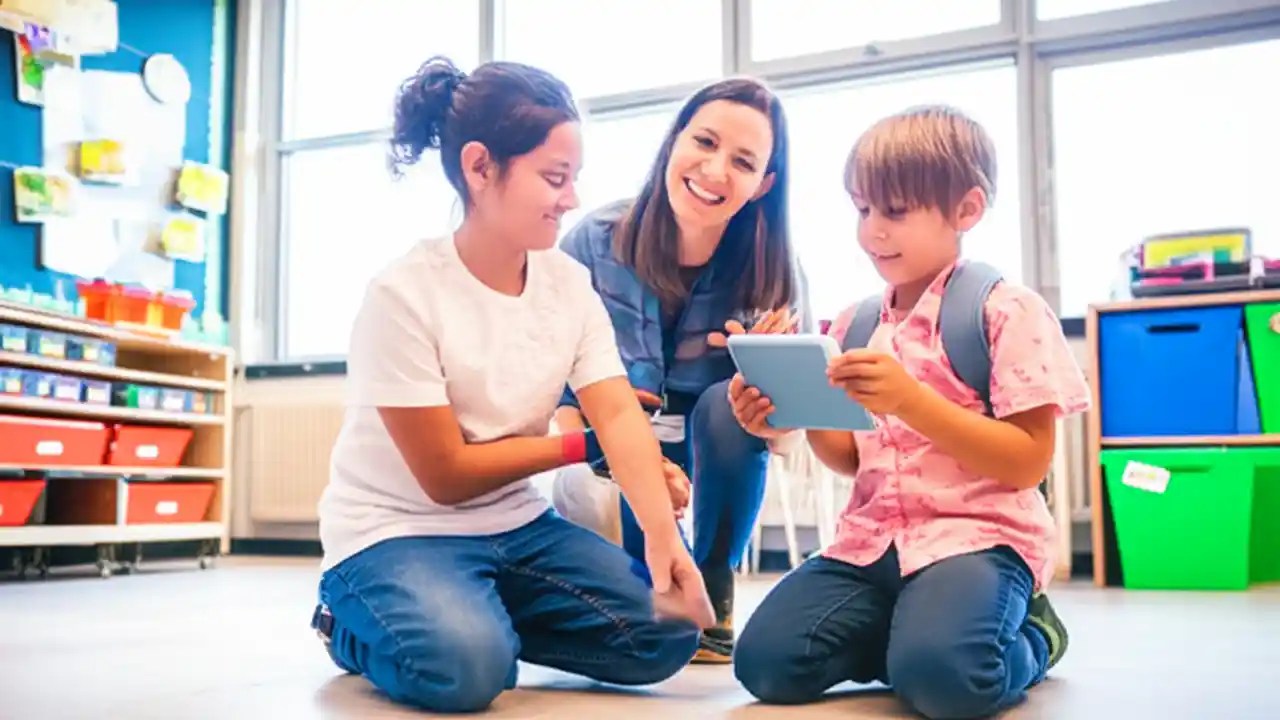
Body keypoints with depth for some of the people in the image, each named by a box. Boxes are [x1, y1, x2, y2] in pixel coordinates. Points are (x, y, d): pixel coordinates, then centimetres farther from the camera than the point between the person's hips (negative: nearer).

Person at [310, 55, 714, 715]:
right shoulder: (404, 293, -20)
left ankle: (482, 618, 9)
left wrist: (662, 536, -32)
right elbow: (446, 475, -18)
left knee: (664, 632, -10)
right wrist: (583, 443, -9)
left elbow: (621, 416, -15)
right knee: (465, 665, -33)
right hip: (397, 531, -5)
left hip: (515, 524, 5)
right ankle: (357, 625, 2)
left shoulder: (569, 284, -3)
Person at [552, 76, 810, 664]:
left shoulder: (774, 273, -18)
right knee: (595, 509, -33)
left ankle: (713, 591, -9)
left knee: (729, 404, -33)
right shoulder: (594, 241, -19)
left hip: (713, 447, 1)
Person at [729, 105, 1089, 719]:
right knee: (764, 661, -12)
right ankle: (913, 623, 11)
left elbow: (1027, 462, -13)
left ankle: (1028, 638, 4)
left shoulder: (1006, 310, -7)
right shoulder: (856, 324, 11)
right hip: (872, 538, 6)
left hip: (976, 534, -5)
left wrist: (909, 398, -24)